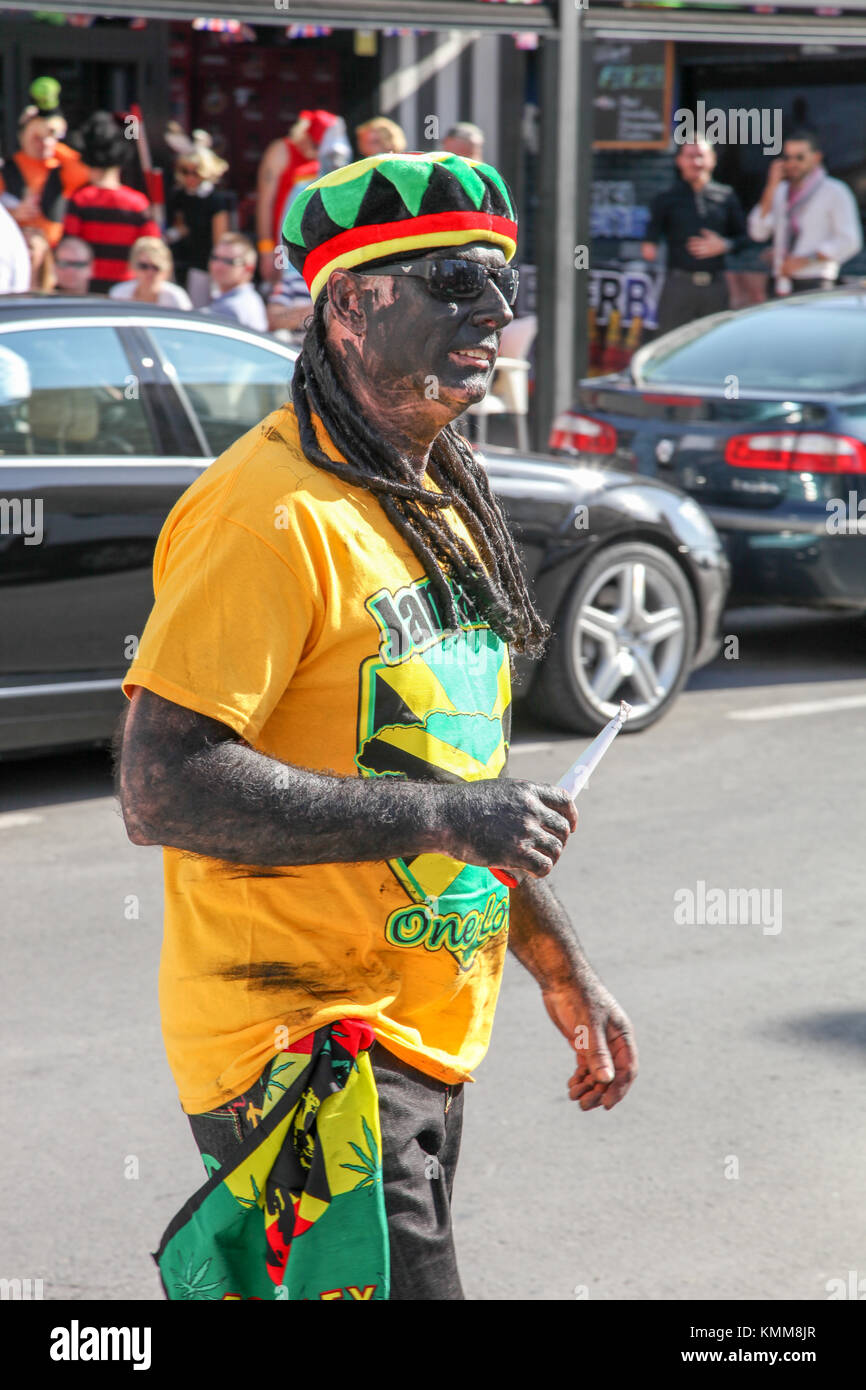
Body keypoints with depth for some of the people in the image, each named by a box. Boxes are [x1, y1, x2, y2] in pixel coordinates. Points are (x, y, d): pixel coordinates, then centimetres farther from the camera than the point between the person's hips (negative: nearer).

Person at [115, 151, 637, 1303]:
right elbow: (162, 787, -25)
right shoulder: (274, 510, -17)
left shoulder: (444, 503, 13)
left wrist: (560, 968, 20)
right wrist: (438, 817, -24)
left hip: (423, 1034, 9)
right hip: (305, 1051, -9)